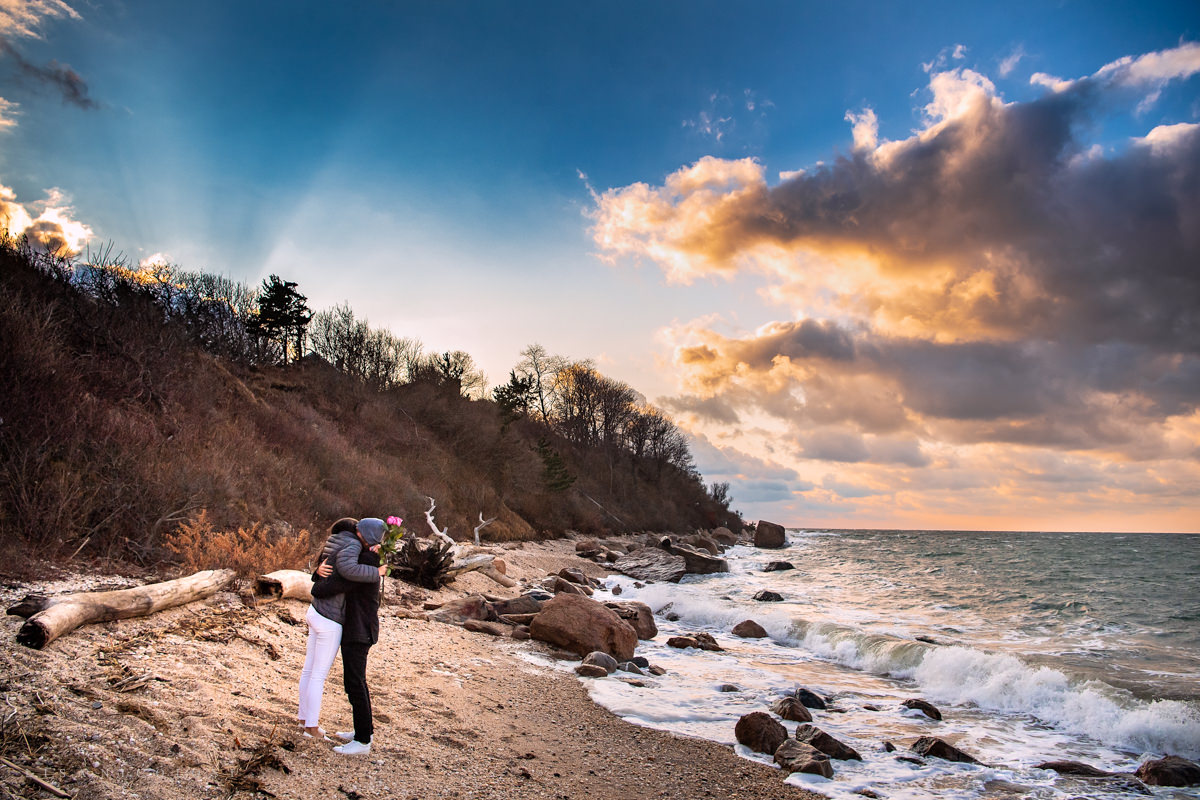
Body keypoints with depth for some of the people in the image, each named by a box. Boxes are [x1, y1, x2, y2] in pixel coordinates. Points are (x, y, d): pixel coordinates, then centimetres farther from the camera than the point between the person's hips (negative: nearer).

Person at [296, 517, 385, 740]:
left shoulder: (340, 541, 6)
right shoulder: (352, 545, -22)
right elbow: (347, 568, -42)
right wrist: (375, 572, -27)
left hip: (316, 612, 9)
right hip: (329, 621, -9)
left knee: (309, 669, 20)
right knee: (319, 675, 4)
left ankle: (304, 715, 34)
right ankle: (312, 727, 16)